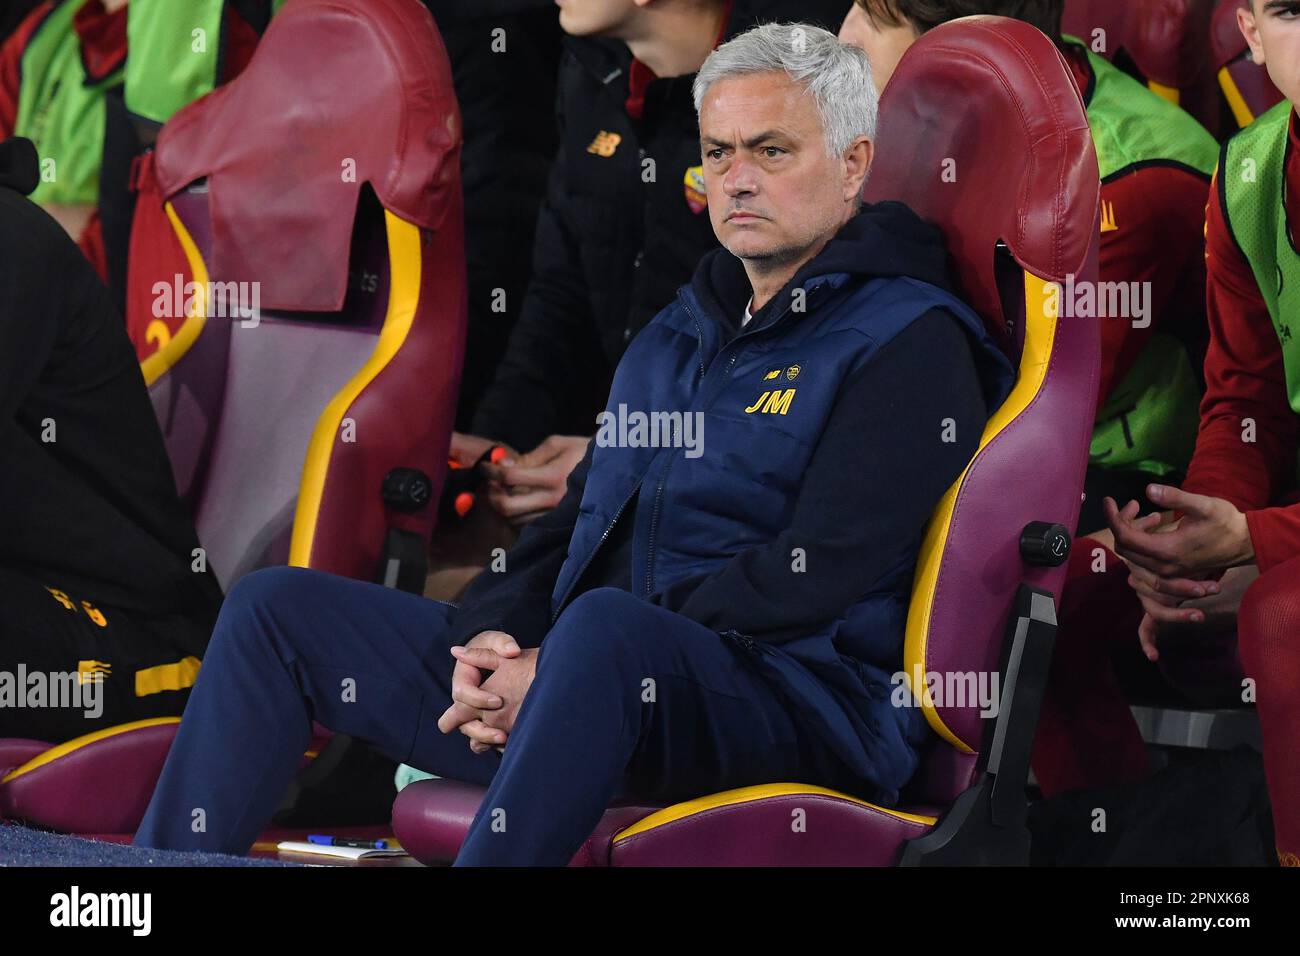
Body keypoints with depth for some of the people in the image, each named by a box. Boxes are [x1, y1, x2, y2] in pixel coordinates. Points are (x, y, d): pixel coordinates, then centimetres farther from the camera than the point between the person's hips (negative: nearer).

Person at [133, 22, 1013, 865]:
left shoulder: (908, 341, -2)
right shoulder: (672, 339, 24)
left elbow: (812, 575, -13)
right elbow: (573, 527, 25)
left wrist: (558, 667, -15)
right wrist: (492, 641, 1)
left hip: (797, 702, -8)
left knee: (601, 629, -42)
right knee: (280, 607, 3)